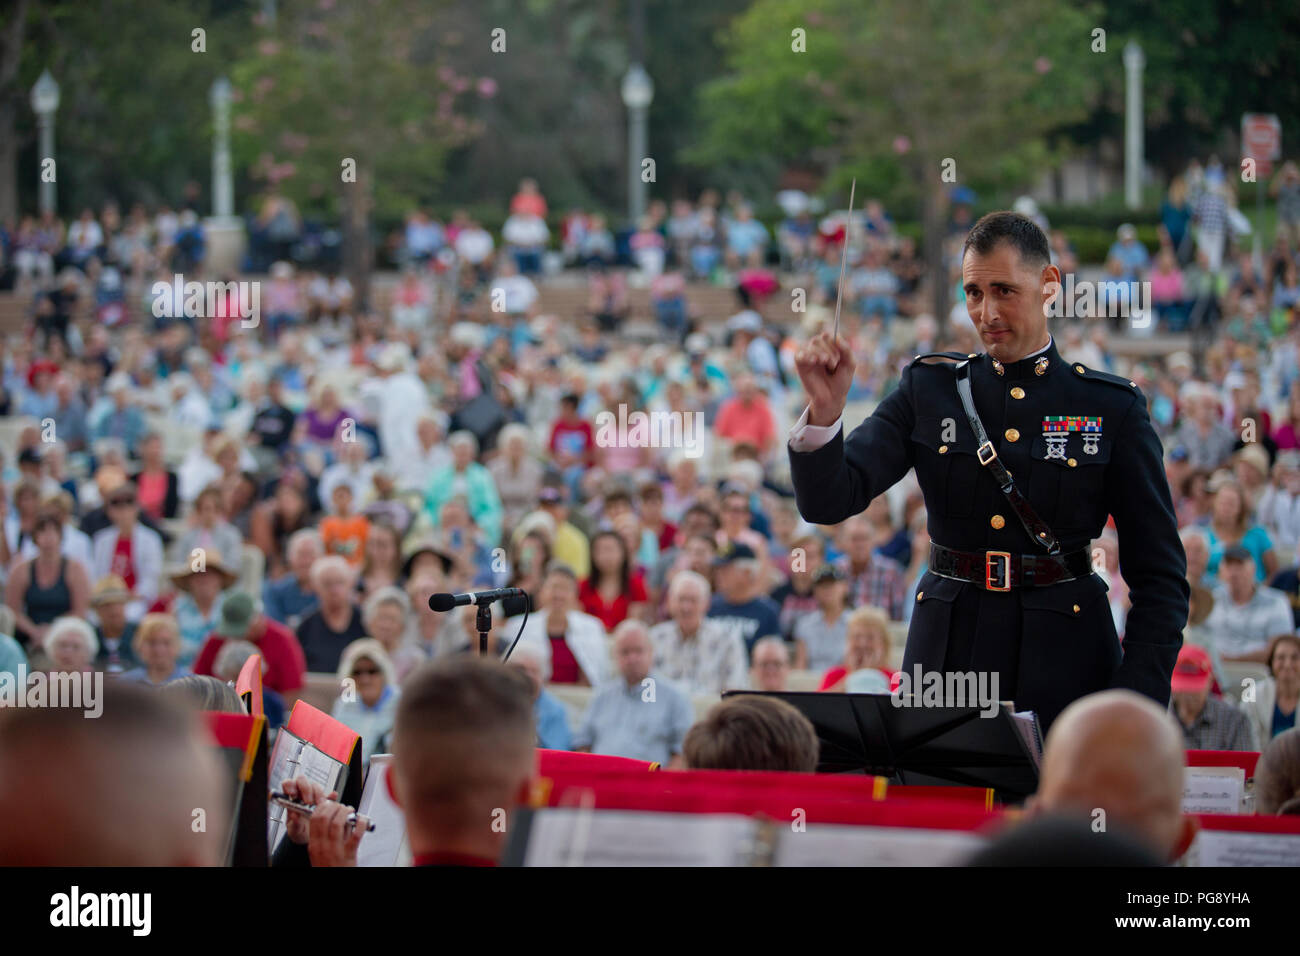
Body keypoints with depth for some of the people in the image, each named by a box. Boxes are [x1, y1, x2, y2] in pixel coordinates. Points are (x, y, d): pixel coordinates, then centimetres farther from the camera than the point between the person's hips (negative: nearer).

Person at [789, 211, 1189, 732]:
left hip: (1064, 669, -1)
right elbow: (828, 501, -3)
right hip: (947, 658, 1)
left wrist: (1134, 711, -10)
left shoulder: (1112, 407, 2)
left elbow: (1159, 577, 2)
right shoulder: (928, 389, 7)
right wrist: (824, 410, -22)